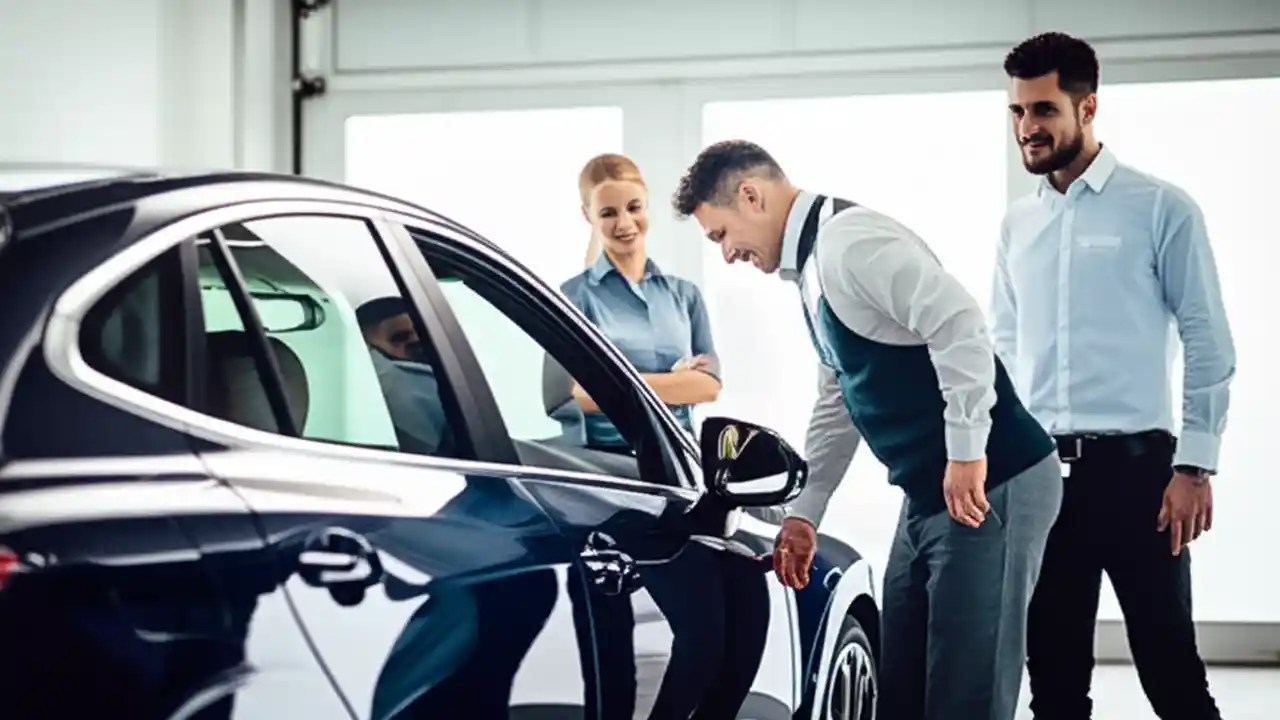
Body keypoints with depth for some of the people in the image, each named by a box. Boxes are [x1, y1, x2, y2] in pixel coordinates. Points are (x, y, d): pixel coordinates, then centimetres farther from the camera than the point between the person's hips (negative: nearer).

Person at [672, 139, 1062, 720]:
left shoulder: (849, 241, -15)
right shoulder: (812, 267, 17)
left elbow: (959, 324, -25)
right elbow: (838, 405, 25)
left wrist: (966, 453, -25)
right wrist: (802, 513, 26)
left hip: (989, 486, -10)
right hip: (929, 496, 10)